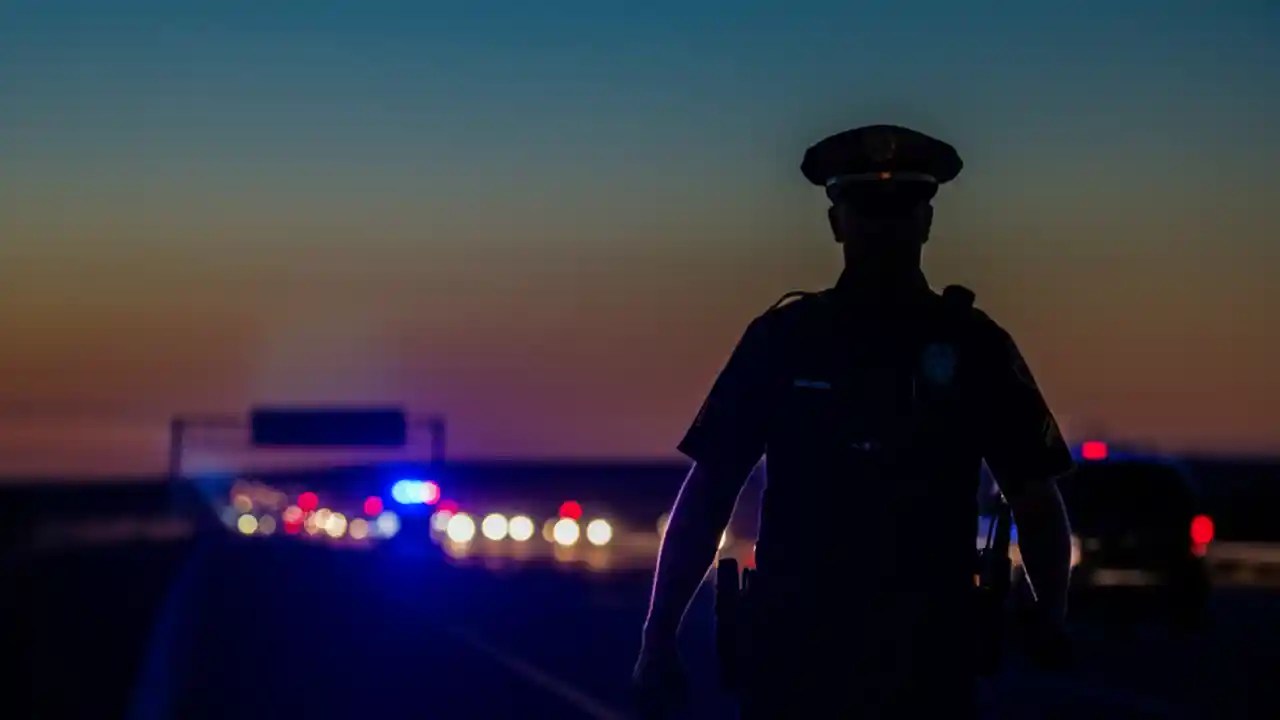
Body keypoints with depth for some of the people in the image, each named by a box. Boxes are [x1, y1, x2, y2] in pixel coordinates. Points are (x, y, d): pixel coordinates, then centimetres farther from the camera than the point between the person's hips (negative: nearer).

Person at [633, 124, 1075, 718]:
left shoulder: (972, 344, 4)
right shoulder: (783, 338, 4)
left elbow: (1035, 500, 6)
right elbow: (707, 493, 5)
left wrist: (1053, 631, -4)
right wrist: (659, 636, -1)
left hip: (928, 663, 0)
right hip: (793, 658, 0)